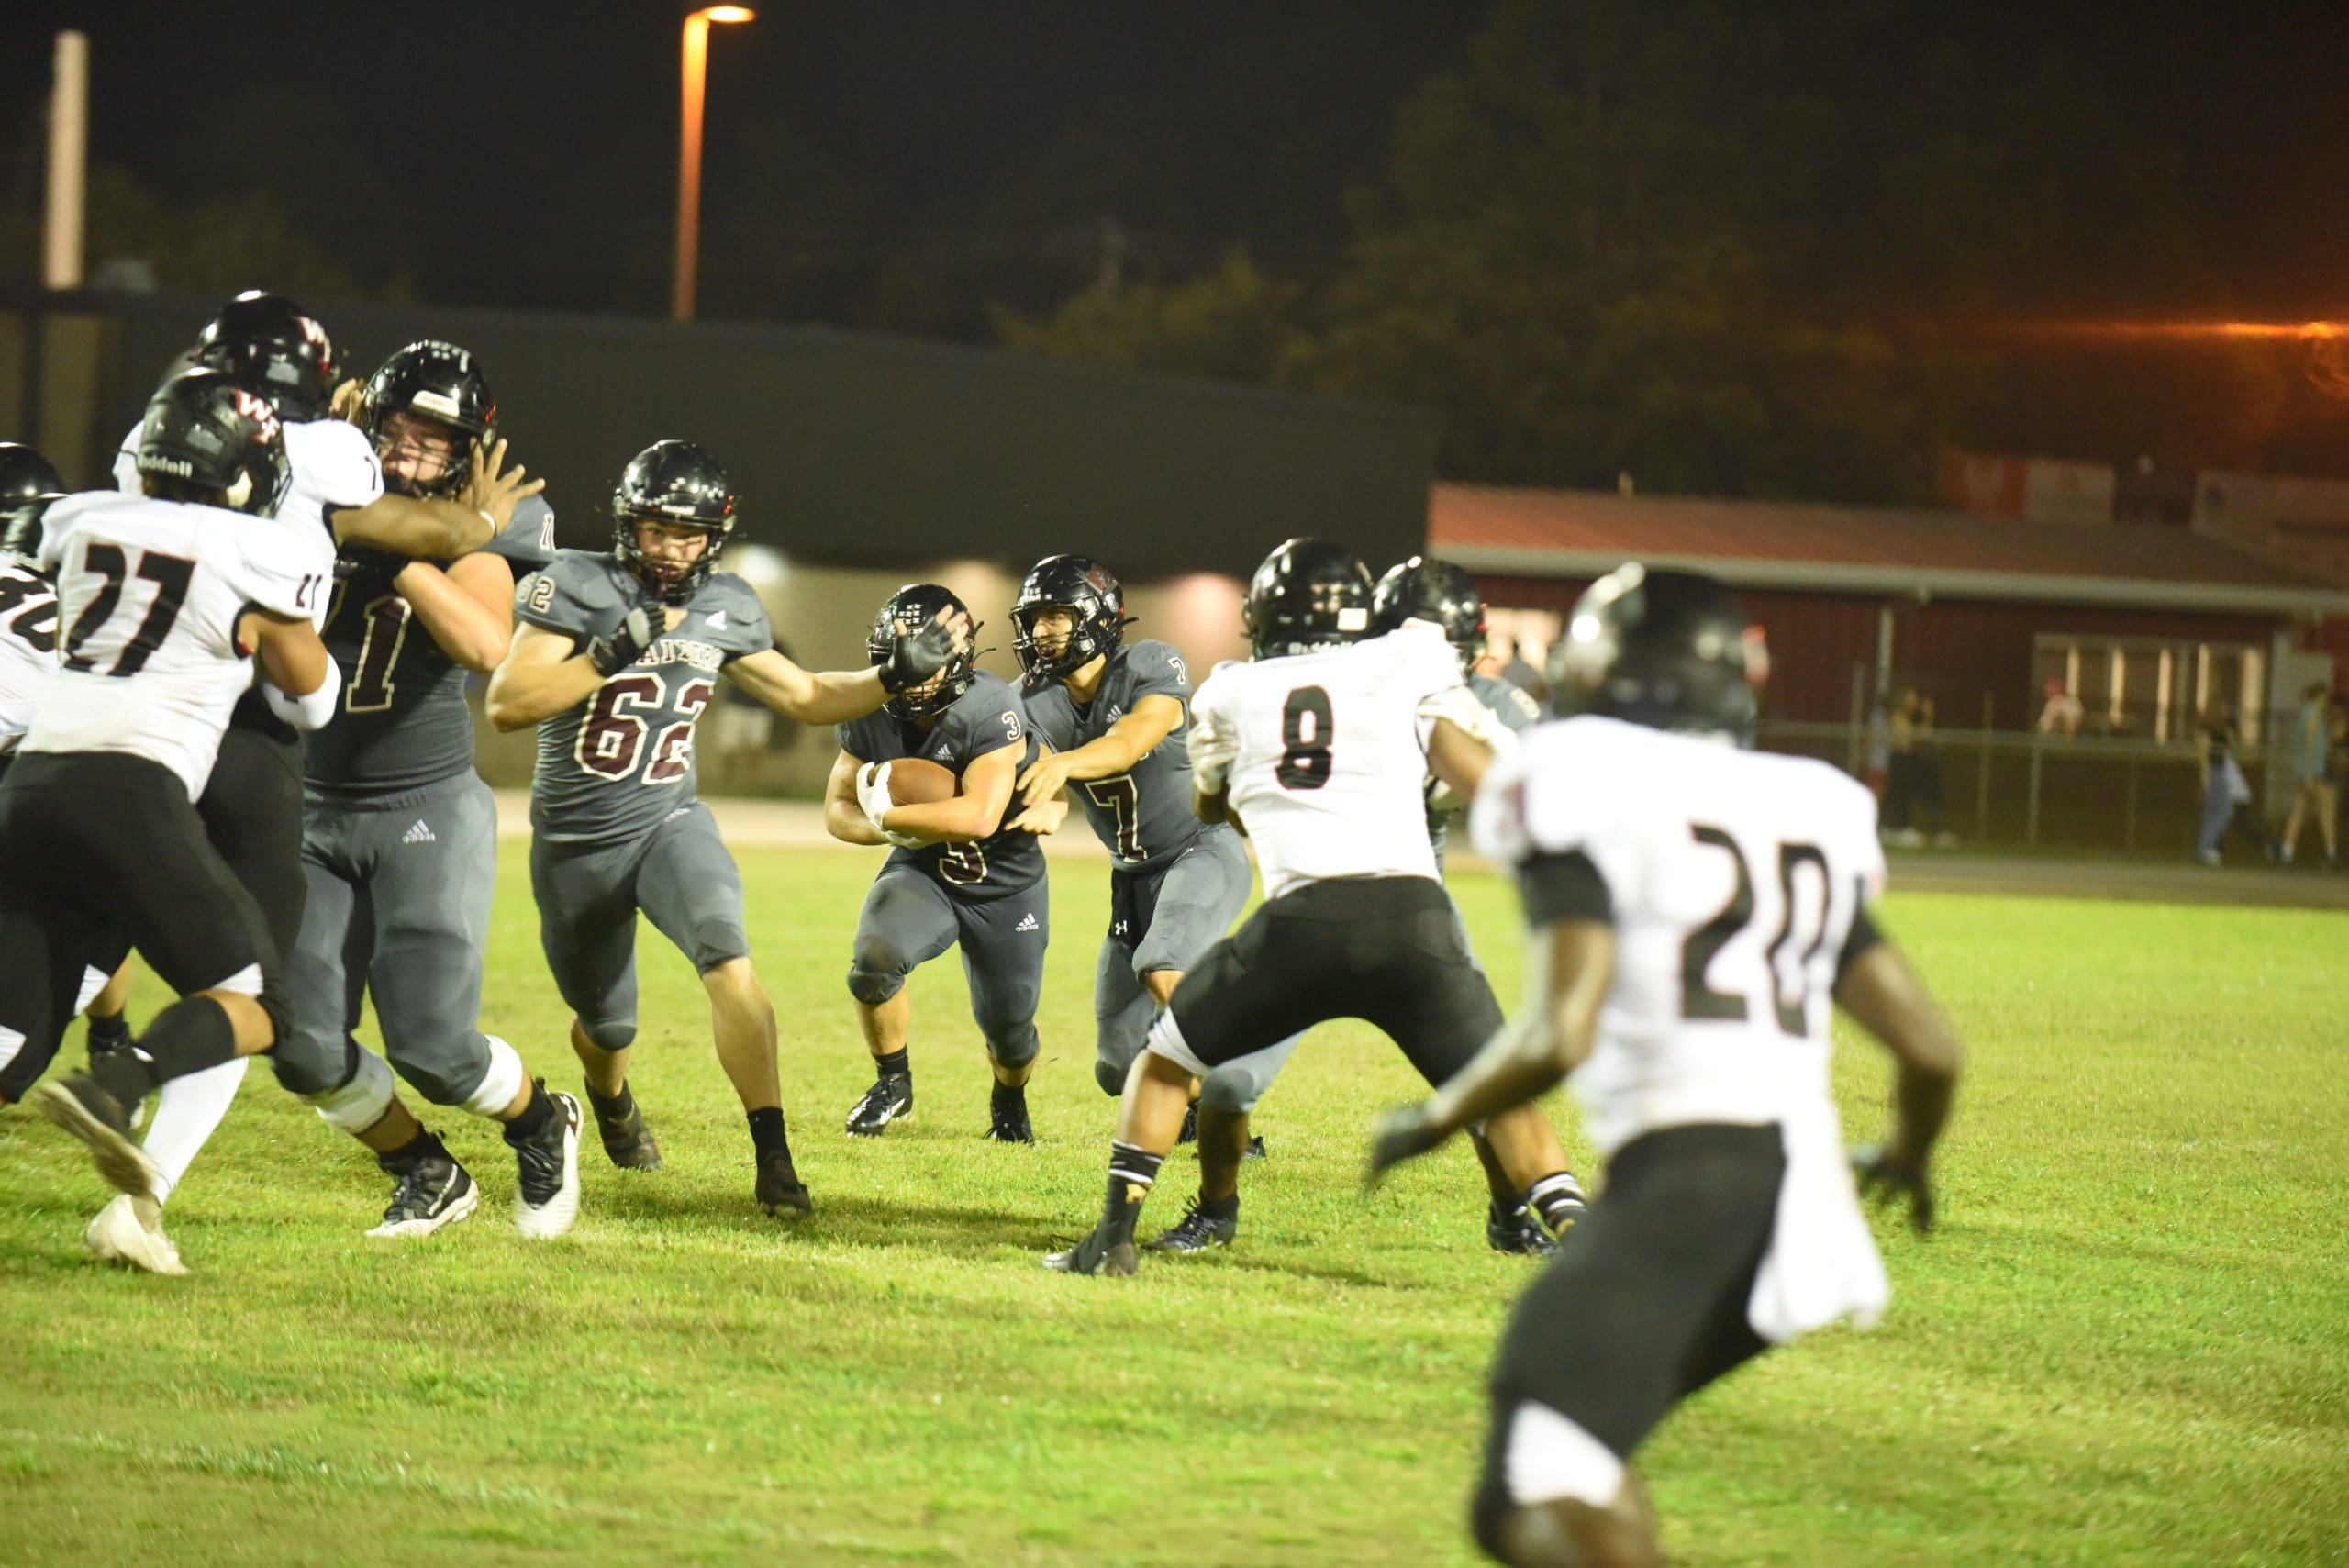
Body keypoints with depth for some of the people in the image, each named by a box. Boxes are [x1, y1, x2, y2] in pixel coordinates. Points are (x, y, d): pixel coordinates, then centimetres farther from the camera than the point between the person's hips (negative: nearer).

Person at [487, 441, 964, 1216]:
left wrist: (898, 675, -3)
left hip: (668, 824, 2)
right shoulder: (575, 589, -15)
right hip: (574, 843, -2)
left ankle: (773, 1159, -28)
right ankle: (611, 1096, 53)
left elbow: (807, 696, 12)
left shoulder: (724, 609, 0)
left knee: (729, 963, -27)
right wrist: (615, 652, -33)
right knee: (607, 1025, 14)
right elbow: (507, 704, -25)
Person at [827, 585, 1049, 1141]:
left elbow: (980, 817, -35)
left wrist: (887, 813, -29)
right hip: (922, 872, 3)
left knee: (1009, 1030, 7)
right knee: (874, 959, -28)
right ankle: (893, 1082, -2)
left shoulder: (991, 712, -27)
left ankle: (1009, 1098, 45)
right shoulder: (871, 715, -9)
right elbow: (838, 812, -3)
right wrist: (902, 831, -24)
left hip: (1004, 886, -3)